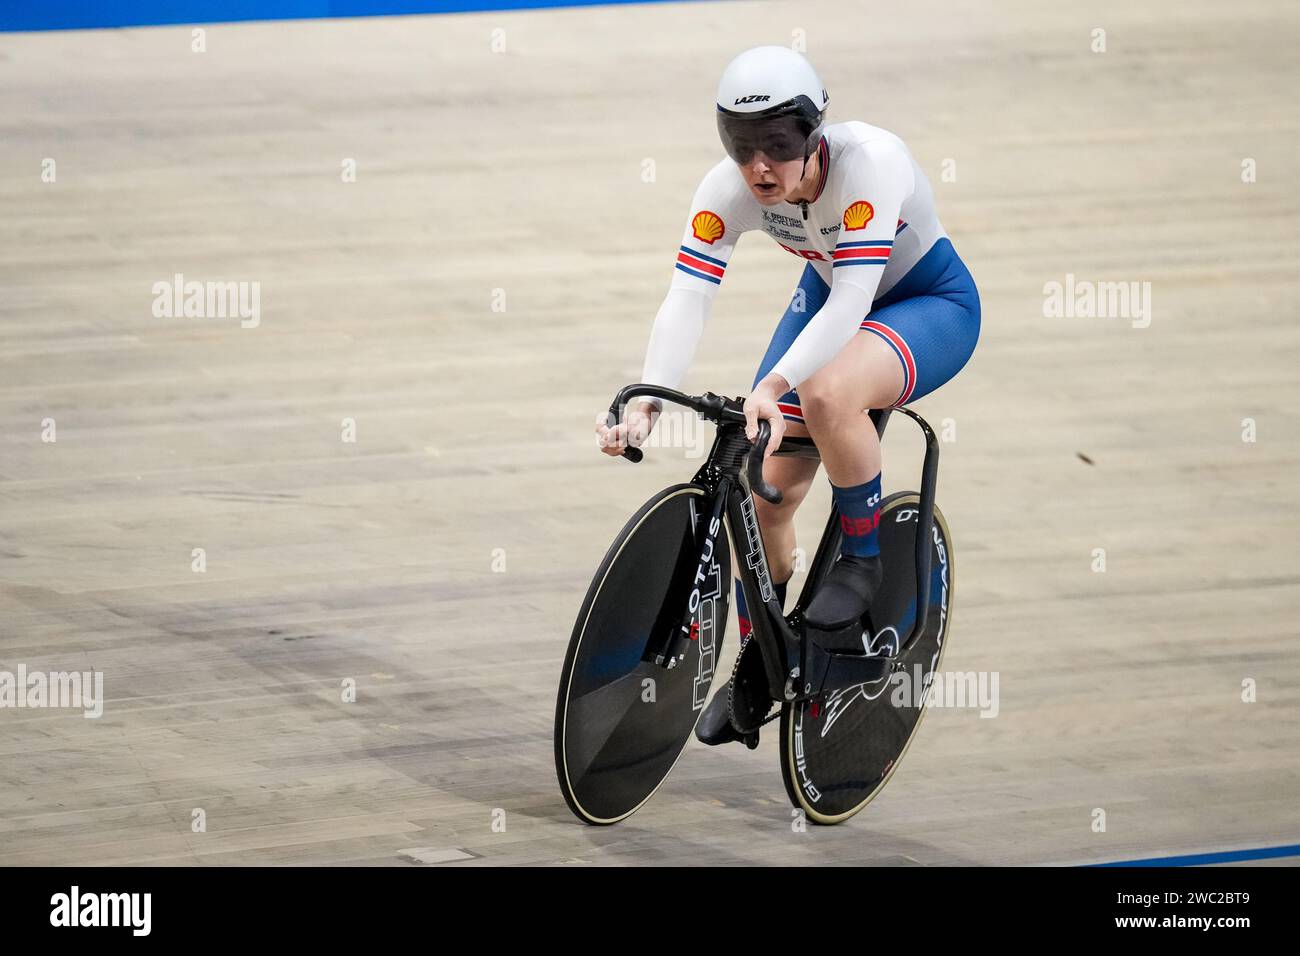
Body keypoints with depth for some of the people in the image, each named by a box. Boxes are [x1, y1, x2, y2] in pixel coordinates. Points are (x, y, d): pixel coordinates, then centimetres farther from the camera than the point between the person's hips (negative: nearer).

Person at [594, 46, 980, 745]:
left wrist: (773, 387, -55)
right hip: (828, 301, 5)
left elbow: (851, 303, -43)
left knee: (827, 393, -37)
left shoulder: (870, 161, -36)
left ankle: (860, 559, -12)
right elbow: (685, 300, -29)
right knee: (765, 490, -5)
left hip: (934, 304, -5)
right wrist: (647, 400, -46)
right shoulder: (728, 190, -22)